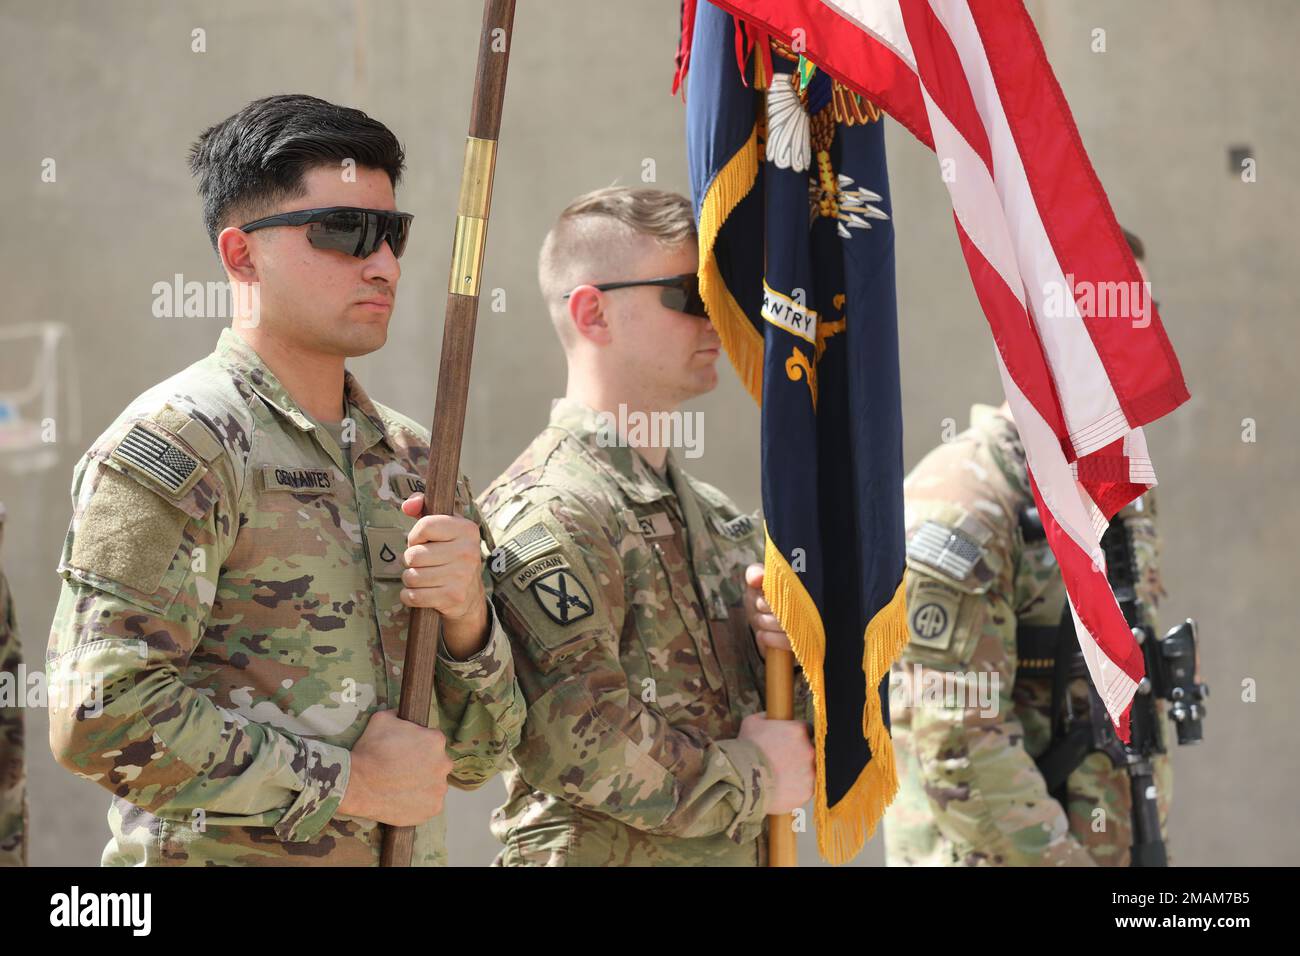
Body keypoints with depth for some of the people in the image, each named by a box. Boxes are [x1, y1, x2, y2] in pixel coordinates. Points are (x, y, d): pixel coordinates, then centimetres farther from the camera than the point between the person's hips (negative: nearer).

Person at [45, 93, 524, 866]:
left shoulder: (416, 459, 10)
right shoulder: (171, 448, -10)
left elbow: (476, 756, 12)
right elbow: (102, 716, -20)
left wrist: (467, 620, -7)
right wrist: (345, 781, -16)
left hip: (412, 853, 6)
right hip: (221, 855, -6)